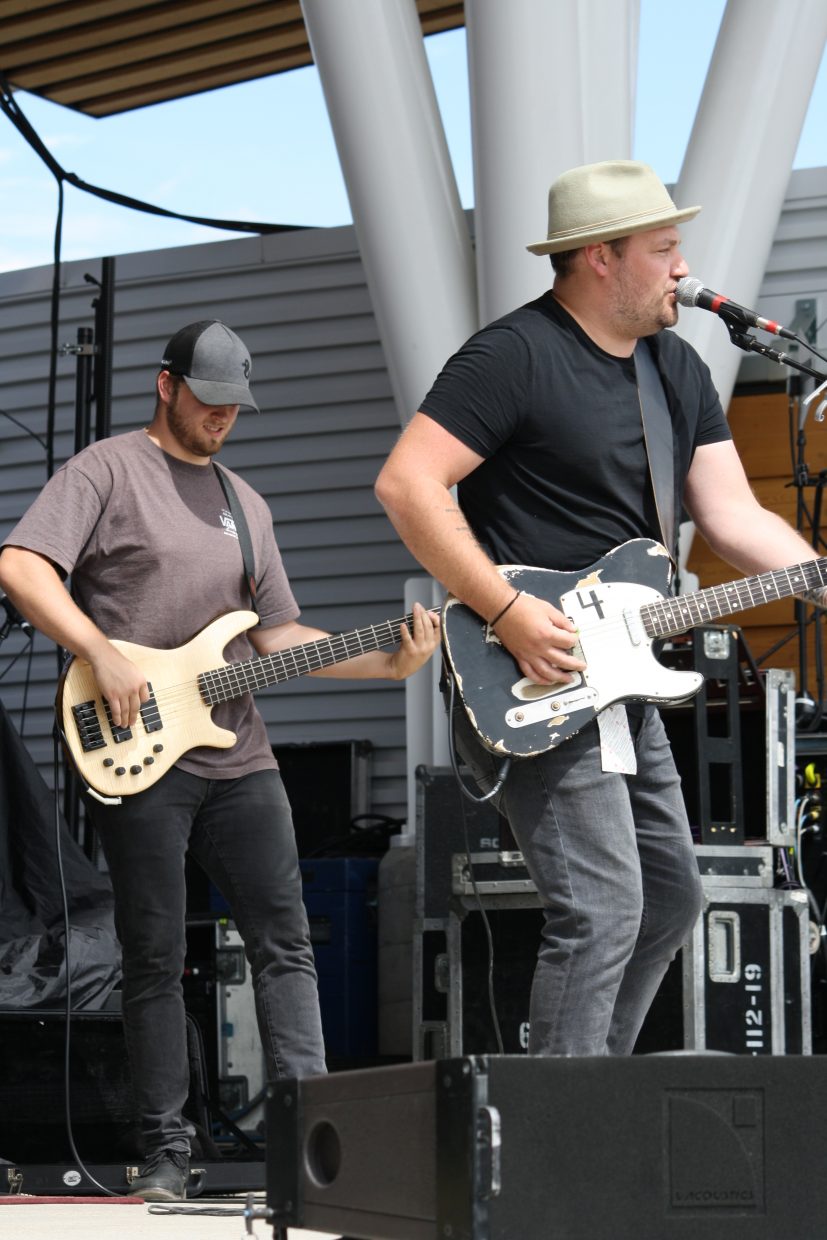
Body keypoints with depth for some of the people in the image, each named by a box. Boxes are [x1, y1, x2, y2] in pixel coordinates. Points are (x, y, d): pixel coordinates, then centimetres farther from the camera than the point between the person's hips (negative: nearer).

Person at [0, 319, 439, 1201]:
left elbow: (277, 635, 19)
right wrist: (101, 654, -20)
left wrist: (387, 662, 6)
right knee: (155, 959, -1)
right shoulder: (108, 472, -1)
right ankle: (165, 1154, 5)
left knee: (284, 942, 1)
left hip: (237, 757, 6)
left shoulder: (244, 504, 19)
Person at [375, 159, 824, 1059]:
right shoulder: (515, 357, -13)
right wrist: (509, 613, -24)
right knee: (602, 910, -15)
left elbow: (732, 515, 10)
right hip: (531, 687, -9)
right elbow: (406, 484, -20)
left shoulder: (678, 369, 12)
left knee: (670, 900, 15)